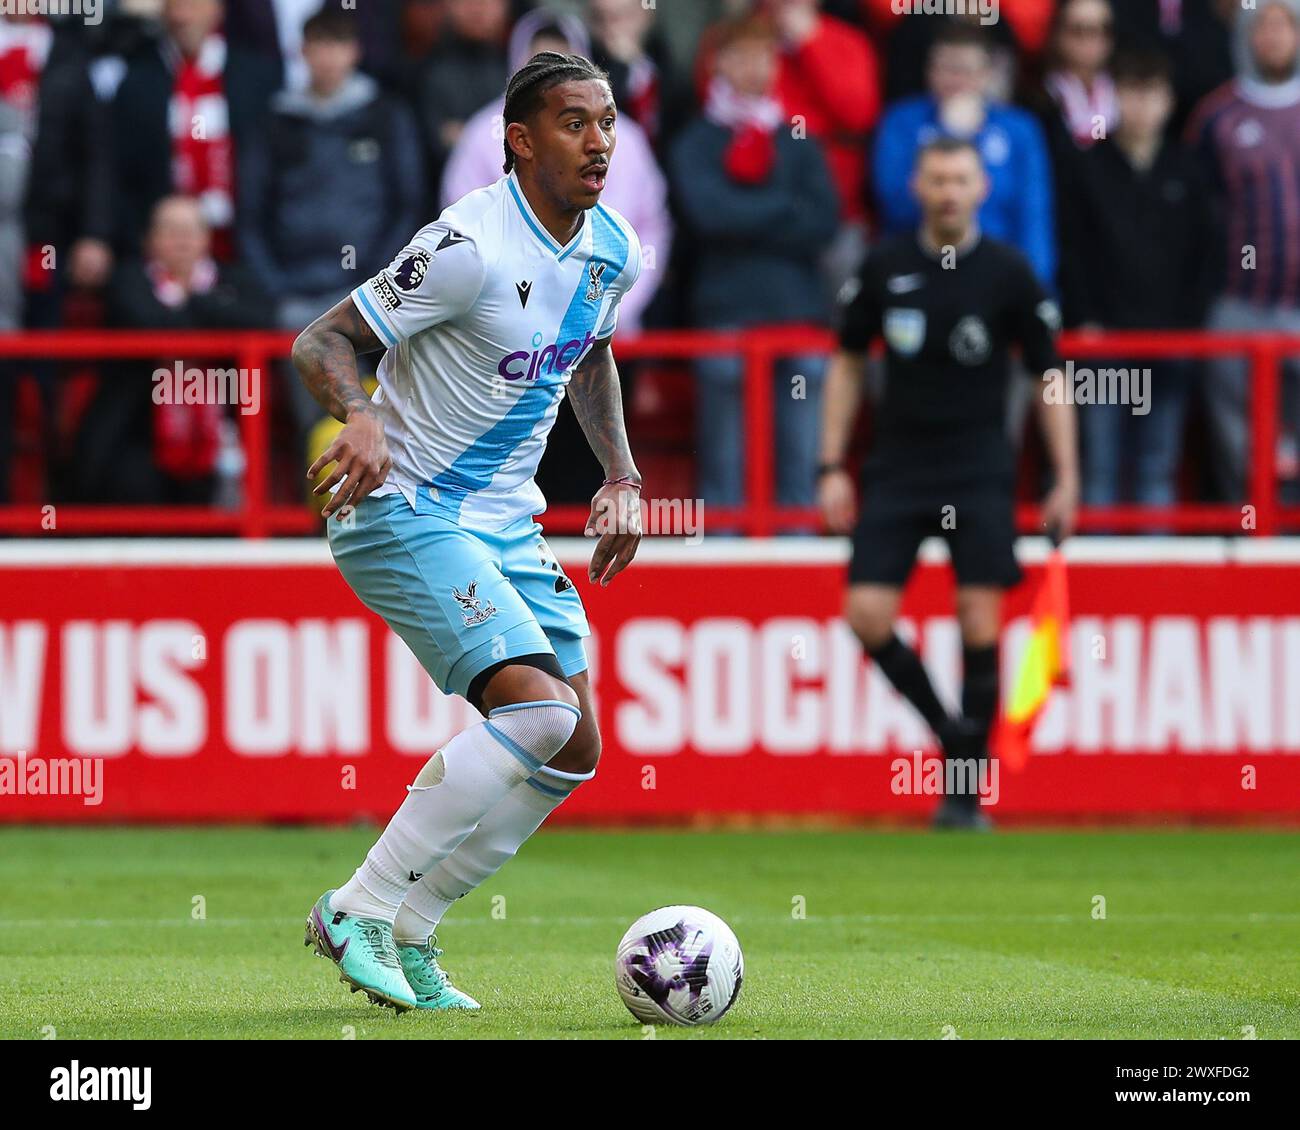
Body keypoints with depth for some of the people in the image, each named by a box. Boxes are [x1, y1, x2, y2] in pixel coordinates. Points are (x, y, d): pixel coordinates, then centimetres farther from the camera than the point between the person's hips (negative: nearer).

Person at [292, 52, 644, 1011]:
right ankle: (358, 912, -13)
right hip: (403, 512, -8)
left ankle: (409, 933, 14)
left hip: (507, 525, 8)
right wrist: (361, 417, -38)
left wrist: (622, 477, 15)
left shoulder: (614, 251, 4)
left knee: (573, 752, 2)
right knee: (538, 709, -23)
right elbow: (322, 340, -18)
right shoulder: (472, 247, -20)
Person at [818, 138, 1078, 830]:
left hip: (979, 470, -2)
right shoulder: (886, 267, 2)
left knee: (979, 622, -8)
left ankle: (966, 789, 2)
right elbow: (848, 363, 12)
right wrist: (832, 467, 6)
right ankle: (951, 732, 10)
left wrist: (1065, 479, -3)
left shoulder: (1009, 273, -3)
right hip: (898, 466, 2)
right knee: (867, 615, -11)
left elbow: (1050, 376, 3)